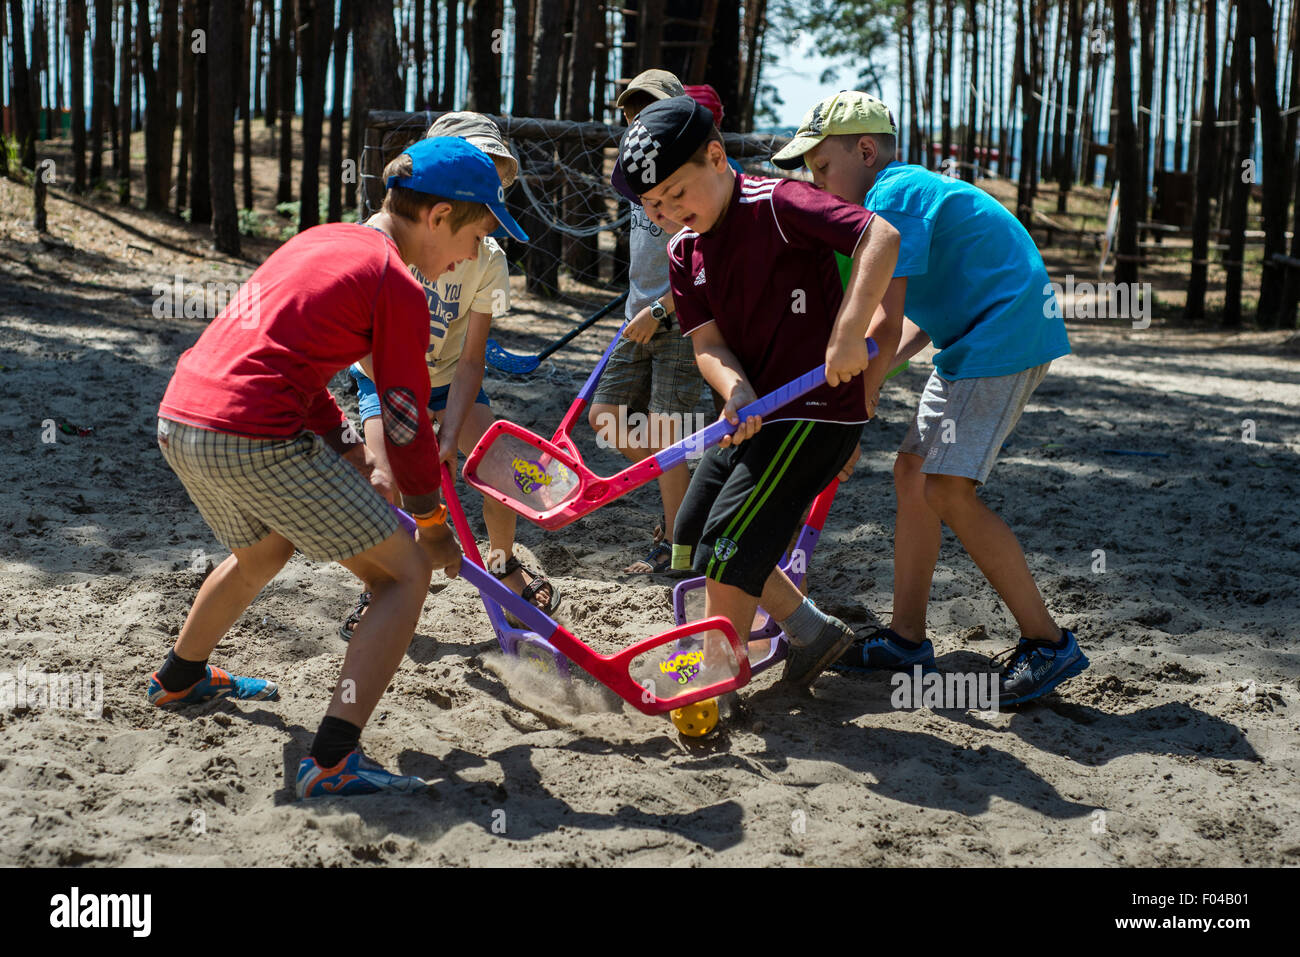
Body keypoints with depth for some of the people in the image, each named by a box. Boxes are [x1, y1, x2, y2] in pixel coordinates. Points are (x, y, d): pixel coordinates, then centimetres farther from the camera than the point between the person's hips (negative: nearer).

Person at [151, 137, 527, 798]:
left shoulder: (321, 240, 20)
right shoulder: (397, 287, -6)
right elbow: (406, 421, -1)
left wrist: (346, 452, 23)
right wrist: (432, 524, 13)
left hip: (176, 420, 9)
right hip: (255, 440, -9)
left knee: (264, 551, 37)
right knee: (407, 571, 0)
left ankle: (179, 679, 60)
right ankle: (332, 761, -11)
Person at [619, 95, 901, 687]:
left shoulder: (778, 205, -17)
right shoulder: (683, 252, 6)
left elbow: (881, 237, -29)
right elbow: (707, 343, -1)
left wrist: (847, 333, -37)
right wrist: (737, 392, -23)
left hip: (815, 410, -9)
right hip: (754, 412, 9)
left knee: (727, 546, -10)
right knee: (693, 531, 17)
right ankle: (812, 631, 27)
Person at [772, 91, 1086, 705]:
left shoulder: (893, 195, -15)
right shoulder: (906, 191, 17)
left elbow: (884, 322, -22)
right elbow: (924, 312, 20)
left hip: (1006, 334, -11)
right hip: (973, 339, 11)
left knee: (947, 488, -16)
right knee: (914, 470, 10)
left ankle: (1047, 642, -9)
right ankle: (907, 637, 17)